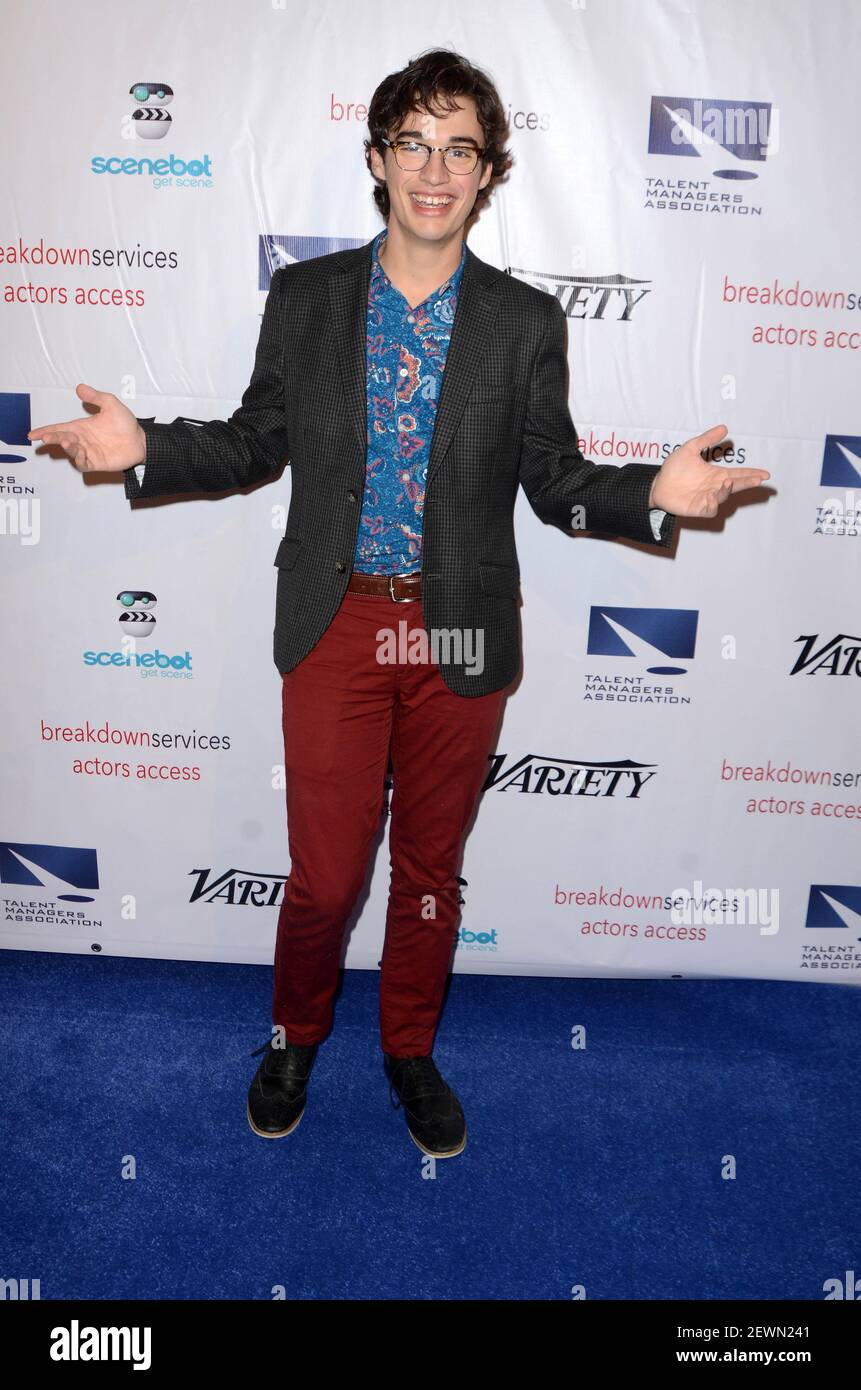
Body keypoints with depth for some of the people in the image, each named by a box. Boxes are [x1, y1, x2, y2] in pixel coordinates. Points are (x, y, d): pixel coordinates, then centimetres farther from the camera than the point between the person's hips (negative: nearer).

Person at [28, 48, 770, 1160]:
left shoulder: (526, 322, 2)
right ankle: (295, 1039, 37)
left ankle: (409, 1050, 40)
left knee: (431, 869, 14)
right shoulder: (302, 297, 4)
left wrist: (654, 493, -15)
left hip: (462, 635, 1)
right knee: (323, 875, 5)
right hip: (336, 624, 0)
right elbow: (256, 444, 8)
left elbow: (555, 481, 3)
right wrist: (143, 450, -7)